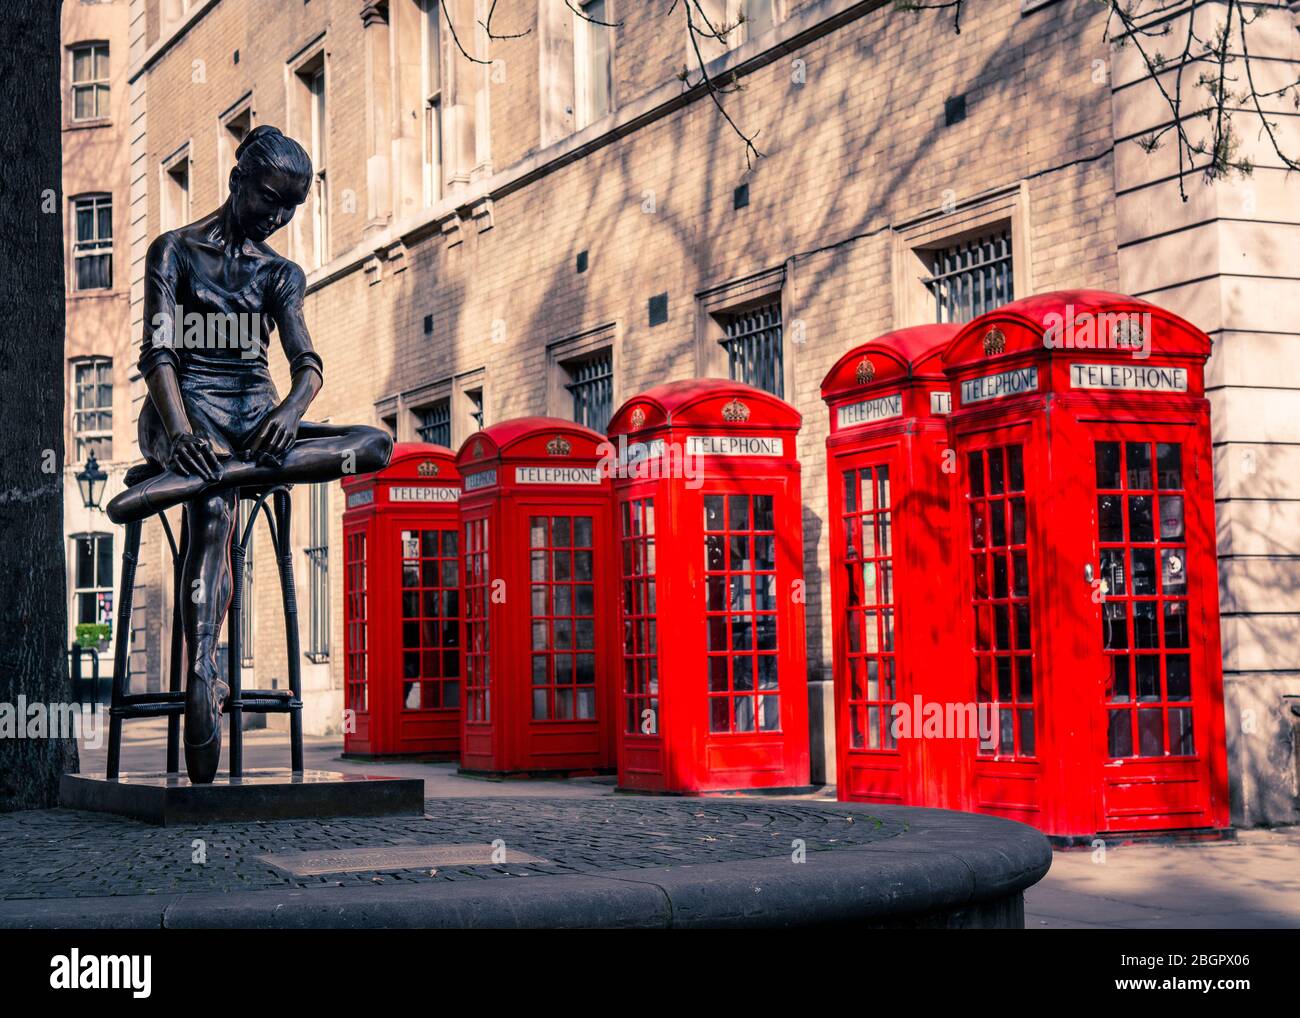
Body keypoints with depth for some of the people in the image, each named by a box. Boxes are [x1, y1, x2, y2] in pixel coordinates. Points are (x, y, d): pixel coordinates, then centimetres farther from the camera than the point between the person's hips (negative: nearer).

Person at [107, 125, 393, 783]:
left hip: (256, 420, 4)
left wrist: (292, 406, -21)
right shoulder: (175, 252, 7)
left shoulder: (282, 275, 19)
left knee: (375, 444, -25)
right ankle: (202, 676, -53)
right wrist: (179, 428, -26)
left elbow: (307, 362, 5)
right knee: (214, 514, -37)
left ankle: (180, 482, -40)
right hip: (189, 413, -4)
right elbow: (157, 350, -7)